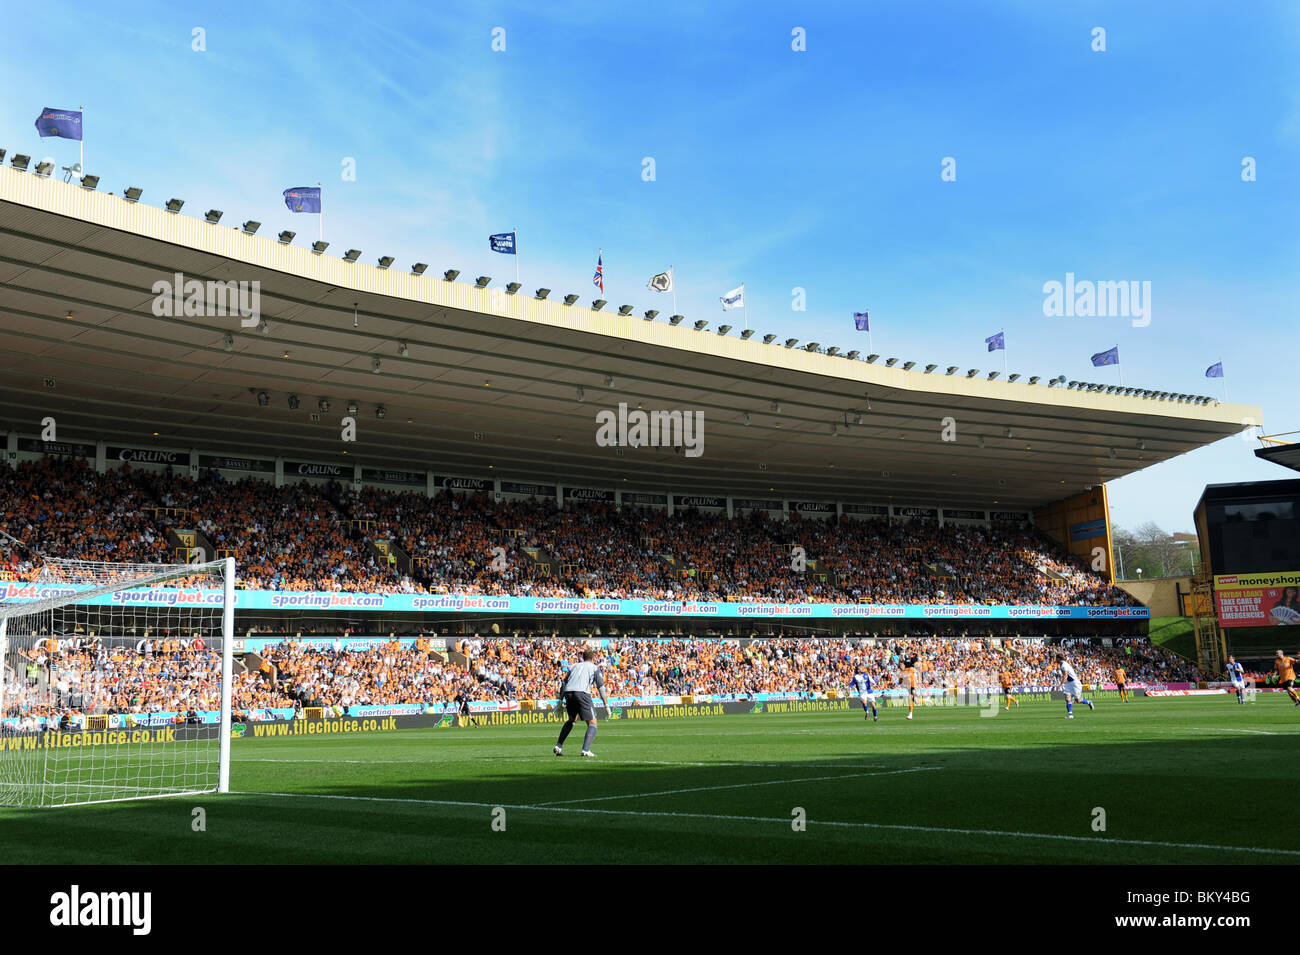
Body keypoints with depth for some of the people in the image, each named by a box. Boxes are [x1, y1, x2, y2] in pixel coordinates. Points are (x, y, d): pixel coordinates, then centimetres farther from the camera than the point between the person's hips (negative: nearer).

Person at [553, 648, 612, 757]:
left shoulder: (575, 666, 30)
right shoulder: (594, 667, 17)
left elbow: (564, 684, 24)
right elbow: (601, 686, 6)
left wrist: (561, 701, 24)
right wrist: (606, 705, 5)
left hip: (568, 693, 5)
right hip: (582, 692, -5)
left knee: (571, 720, 29)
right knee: (592, 723, 3)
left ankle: (558, 746, 21)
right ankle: (585, 750, -15)